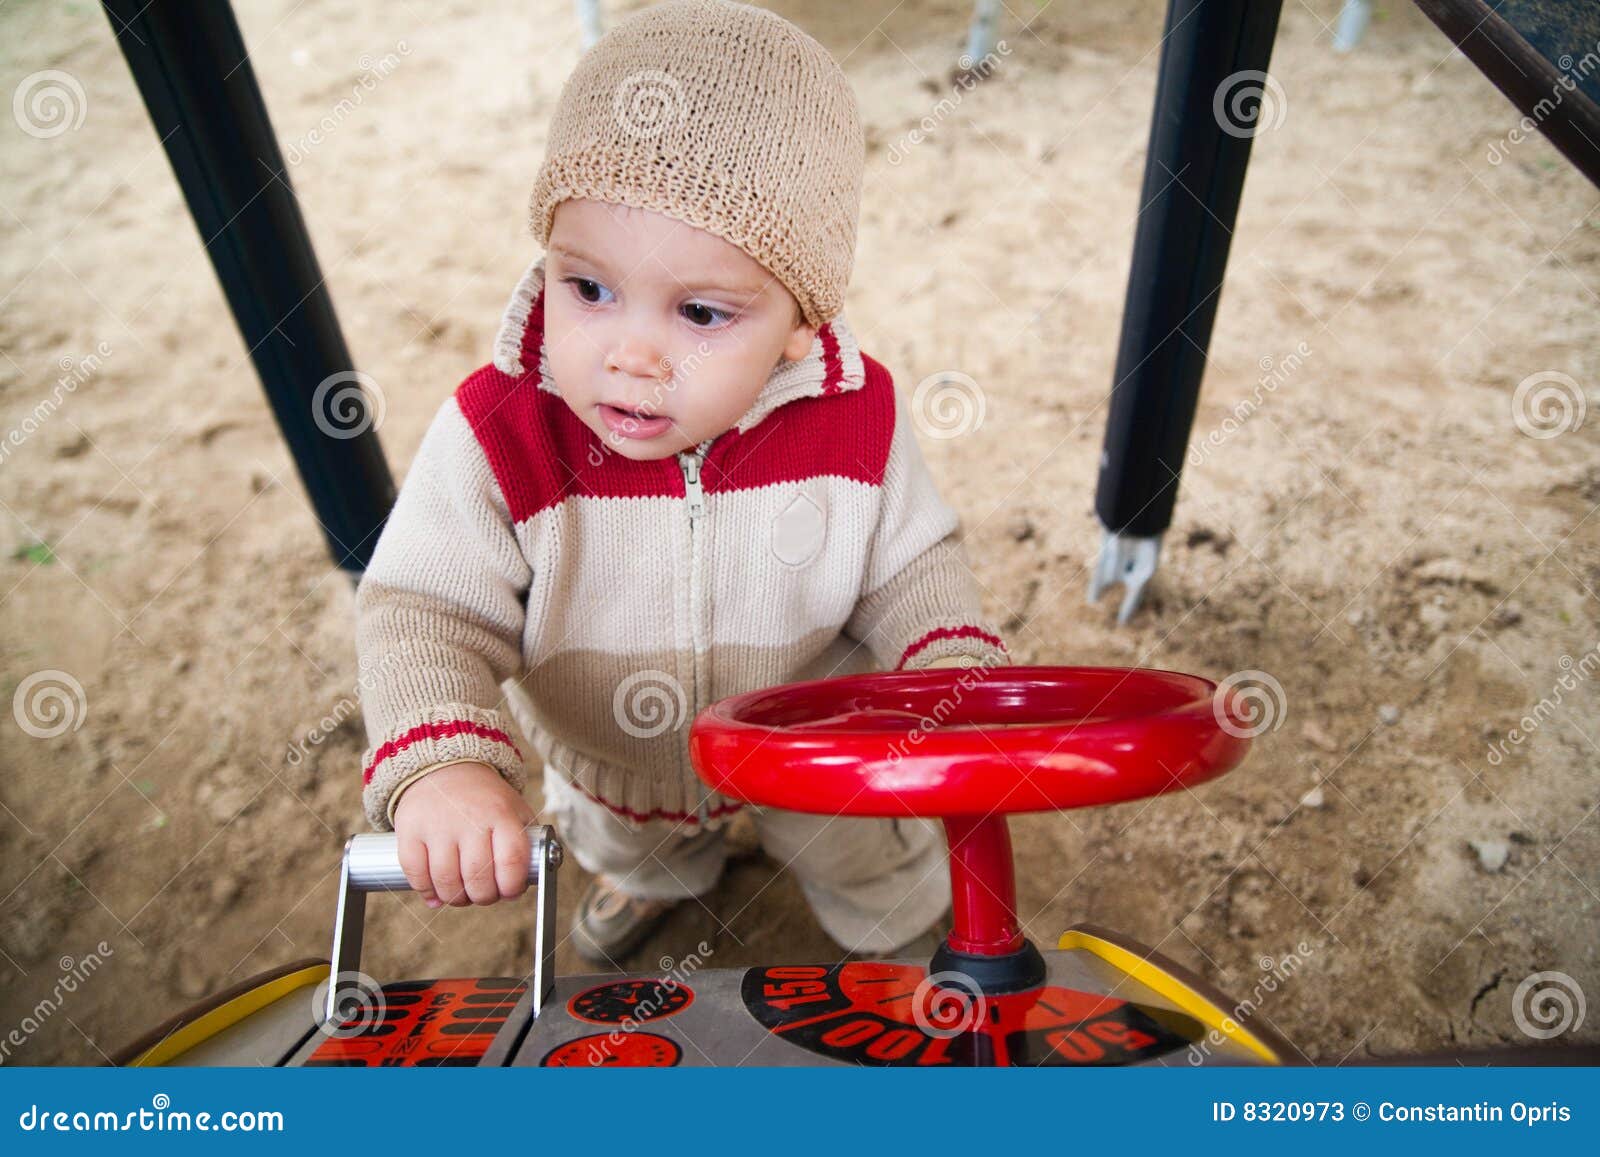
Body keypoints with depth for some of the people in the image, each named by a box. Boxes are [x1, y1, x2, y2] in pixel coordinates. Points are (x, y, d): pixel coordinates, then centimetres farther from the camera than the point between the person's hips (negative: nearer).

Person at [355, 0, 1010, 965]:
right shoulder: (495, 436, -33)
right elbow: (424, 612, -30)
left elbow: (913, 565, -15)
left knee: (873, 865, 30)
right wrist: (441, 769, -48)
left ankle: (906, 935, 69)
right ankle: (663, 873, 79)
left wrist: (960, 677, -33)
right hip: (606, 769, 2)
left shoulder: (857, 417, -29)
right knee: (619, 843, 38)